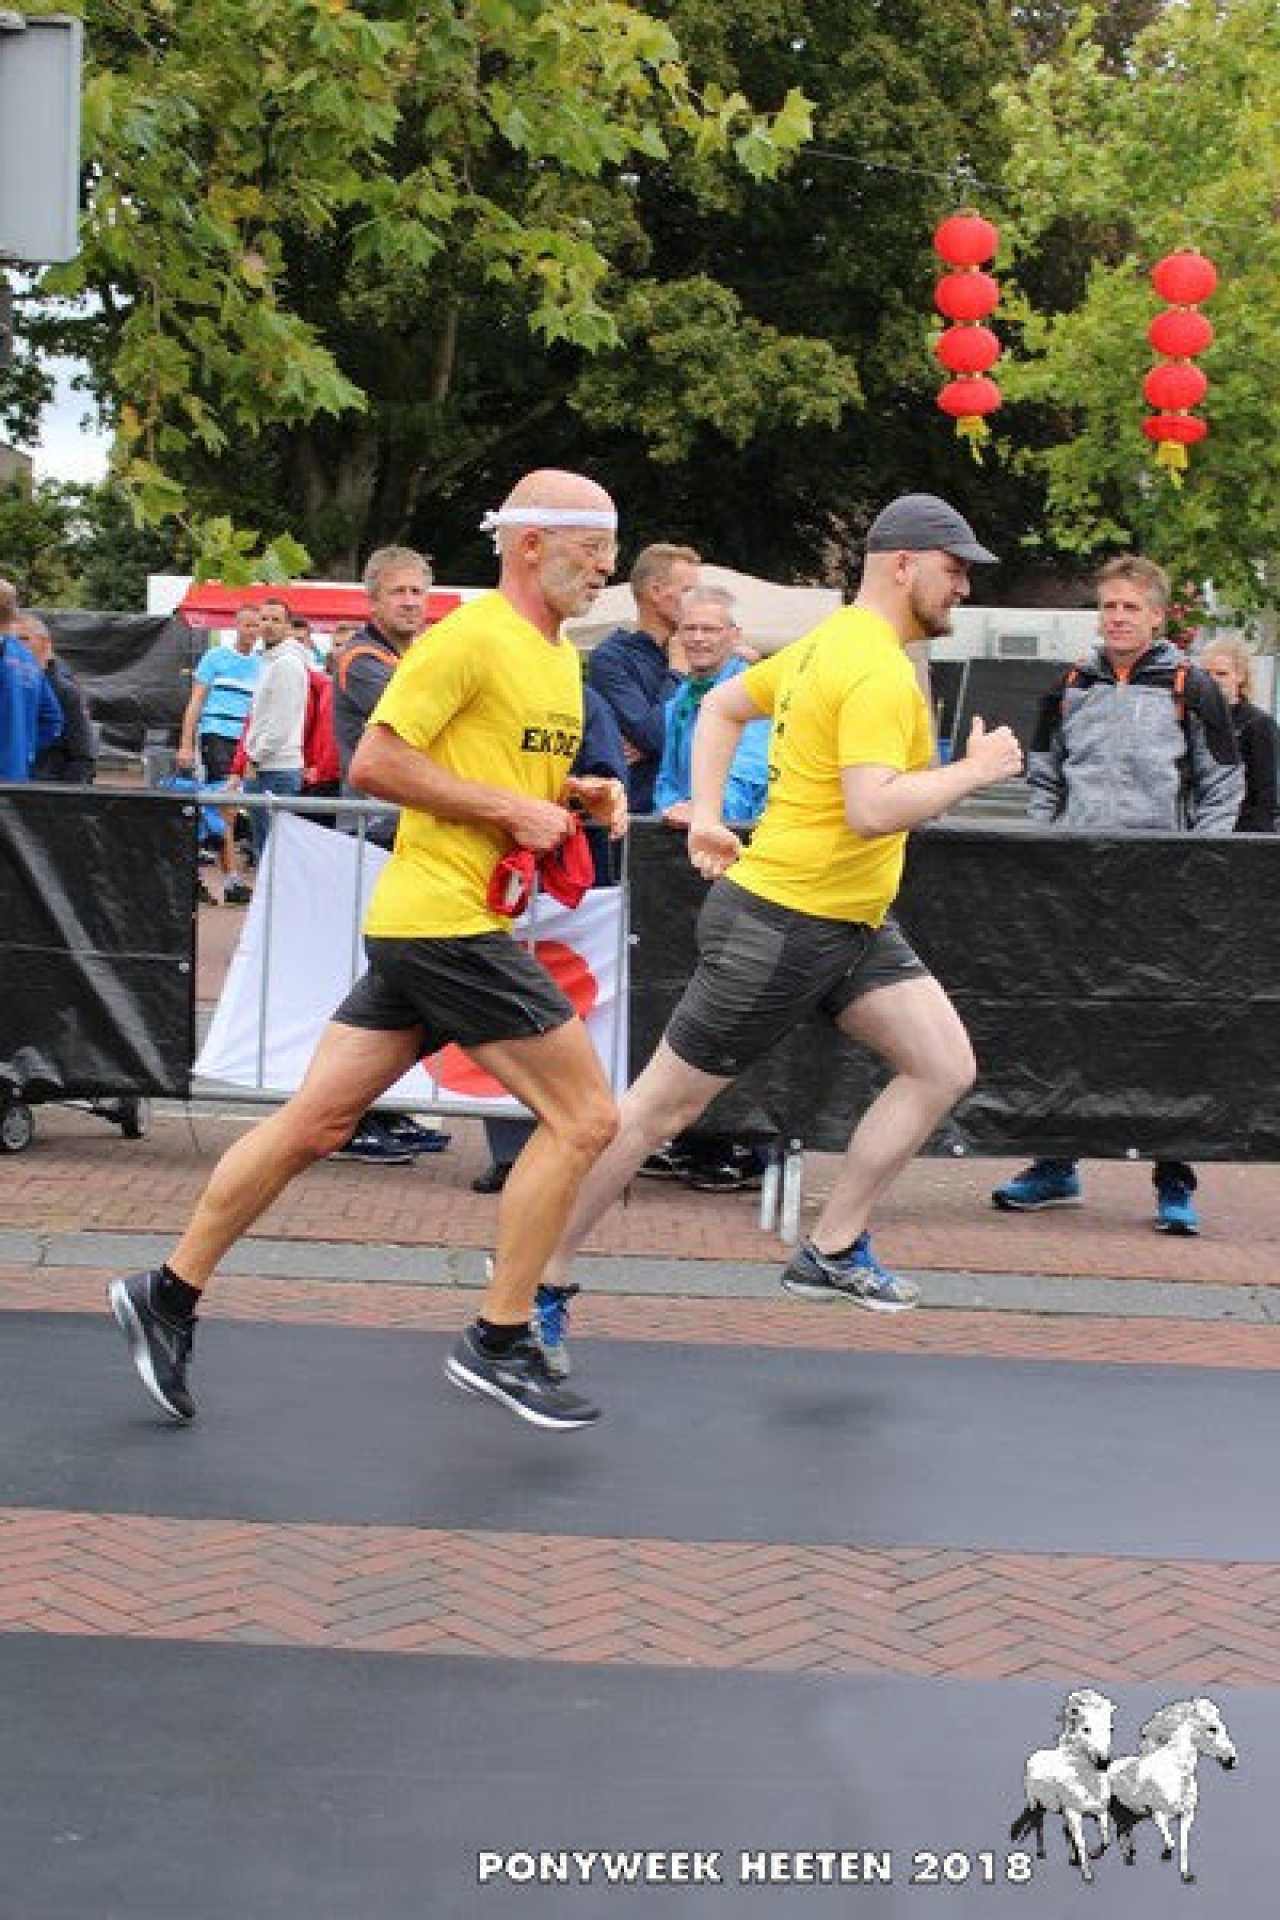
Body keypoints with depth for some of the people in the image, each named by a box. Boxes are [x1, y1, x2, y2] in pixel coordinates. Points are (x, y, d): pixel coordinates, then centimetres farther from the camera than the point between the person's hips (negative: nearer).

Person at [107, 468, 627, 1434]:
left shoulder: (561, 656, 18)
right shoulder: (474, 634, -12)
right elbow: (377, 761, -15)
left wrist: (577, 793, 9)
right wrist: (511, 809, -16)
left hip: (425, 929, 9)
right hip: (447, 918, -9)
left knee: (314, 1123, 11)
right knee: (584, 1117, -5)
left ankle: (170, 1293, 20)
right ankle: (499, 1342, 3)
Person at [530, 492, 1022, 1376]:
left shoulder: (830, 643, 11)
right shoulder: (878, 671, -20)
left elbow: (723, 705, 21)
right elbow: (873, 810, -30)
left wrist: (708, 814, 13)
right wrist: (974, 770, -18)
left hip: (850, 923, 10)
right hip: (781, 924, -10)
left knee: (946, 1067, 3)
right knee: (664, 1104, -1)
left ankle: (833, 1251, 12)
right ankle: (540, 1274, 11)